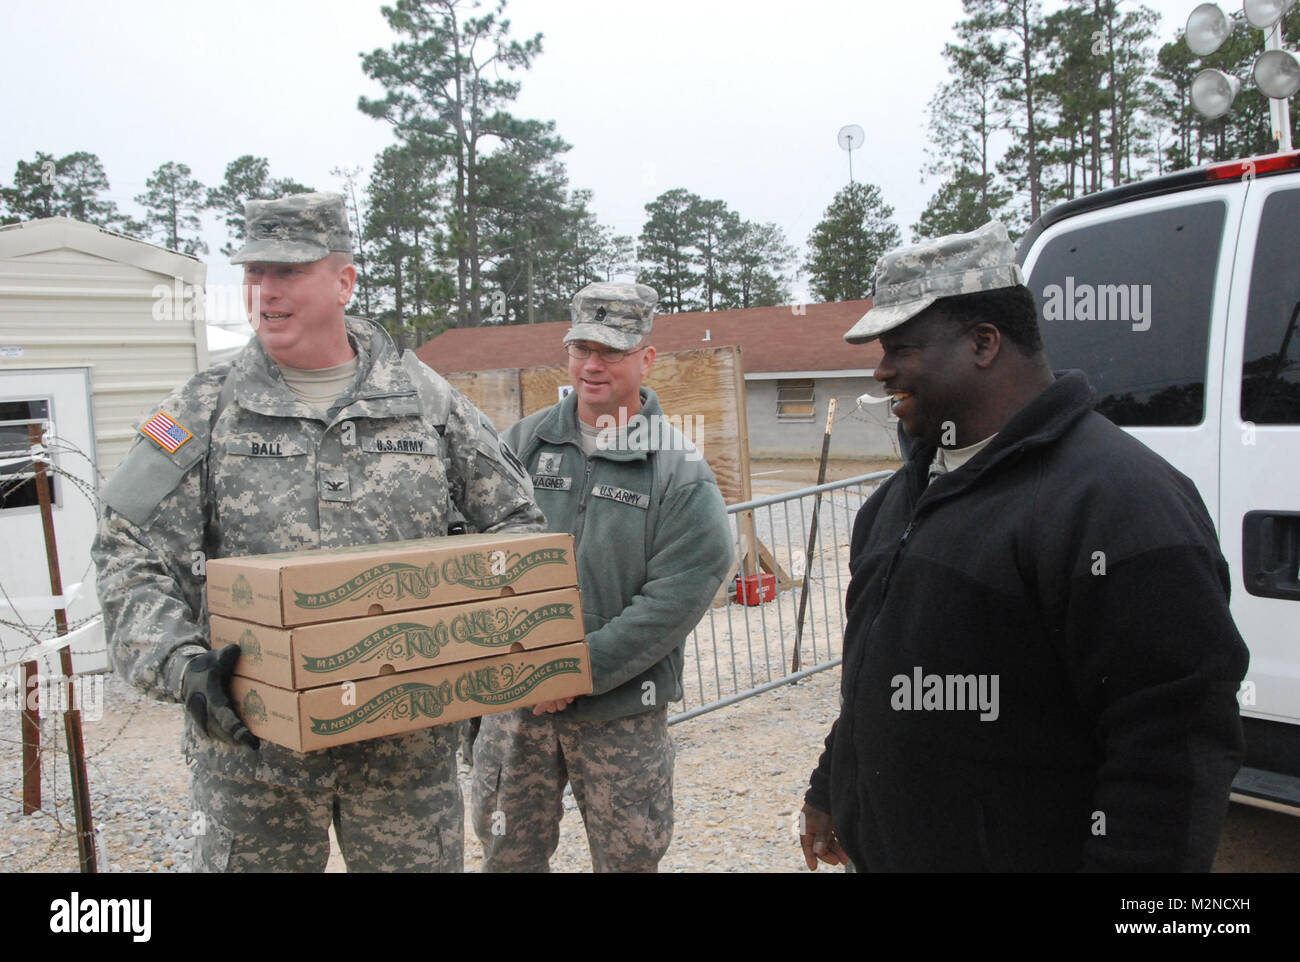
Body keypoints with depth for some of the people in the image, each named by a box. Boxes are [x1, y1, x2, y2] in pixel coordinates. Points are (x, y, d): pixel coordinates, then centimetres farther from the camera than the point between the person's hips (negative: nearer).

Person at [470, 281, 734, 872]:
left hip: (622, 709, -2)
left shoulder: (681, 472, -6)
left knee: (628, 857, 11)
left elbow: (672, 602, -13)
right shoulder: (521, 444, 3)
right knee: (507, 854, 15)